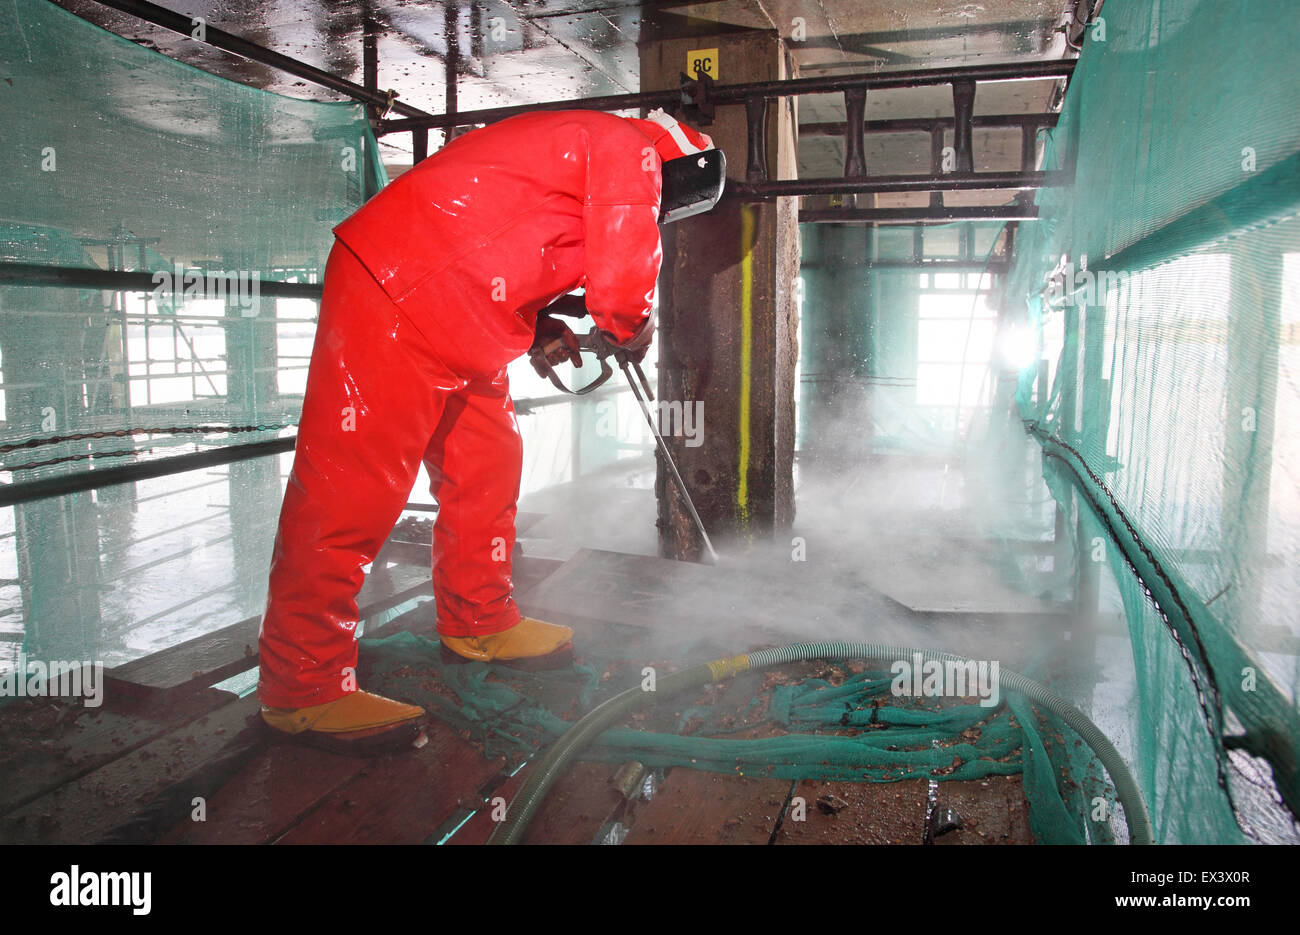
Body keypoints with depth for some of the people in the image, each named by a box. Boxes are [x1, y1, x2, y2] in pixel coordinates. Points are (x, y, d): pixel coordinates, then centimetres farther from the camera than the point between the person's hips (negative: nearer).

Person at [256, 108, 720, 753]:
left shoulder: (574, 145, 25)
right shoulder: (630, 147, -5)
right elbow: (622, 282, -15)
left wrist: (537, 325, 14)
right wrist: (634, 332, 6)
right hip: (396, 295, -11)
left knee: (486, 465, 13)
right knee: (352, 485, -10)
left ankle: (478, 622, 27)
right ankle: (303, 687, -3)